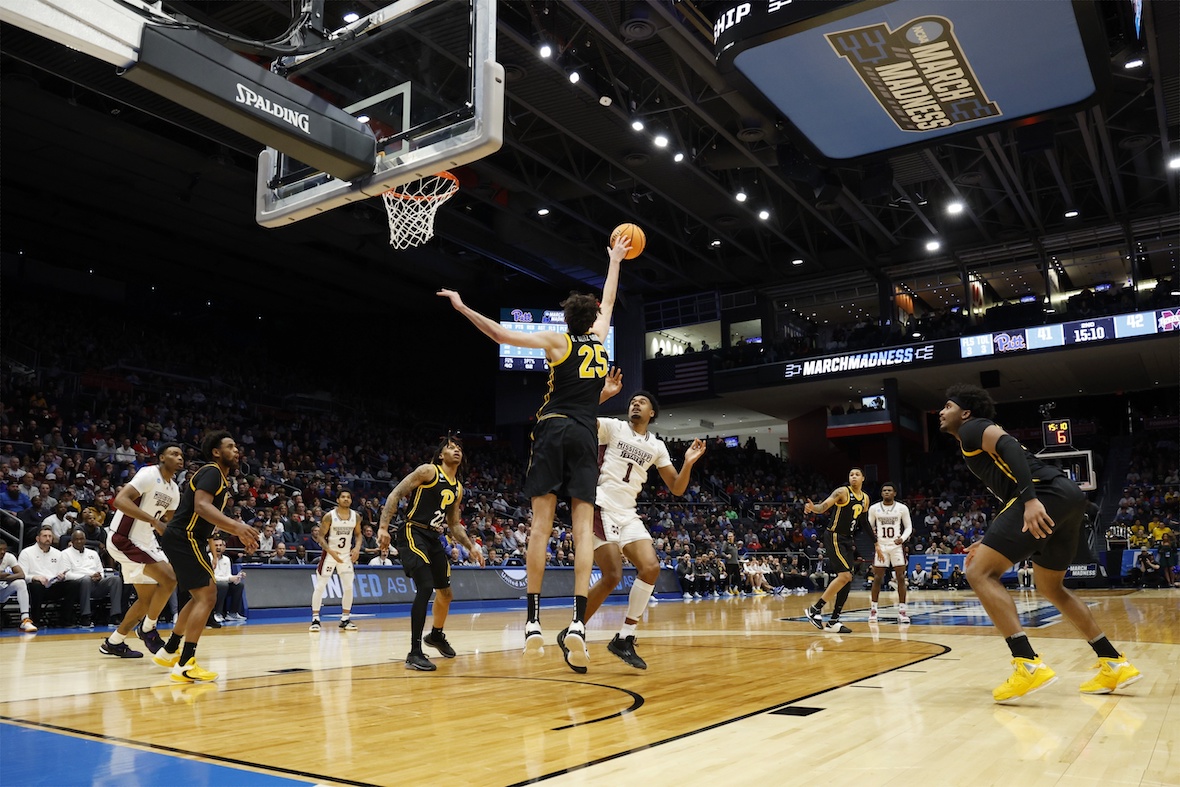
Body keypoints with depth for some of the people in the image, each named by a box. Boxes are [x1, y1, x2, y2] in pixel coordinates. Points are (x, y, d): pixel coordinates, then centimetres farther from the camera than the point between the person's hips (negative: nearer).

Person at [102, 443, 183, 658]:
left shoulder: (174, 489, 9)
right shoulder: (149, 475, -17)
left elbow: (169, 523, 20)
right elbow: (120, 500, -30)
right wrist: (154, 521, -36)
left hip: (144, 542, 10)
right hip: (123, 539, -10)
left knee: (147, 598, 14)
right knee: (169, 578, -19)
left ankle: (114, 643, 28)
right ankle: (147, 629, -1)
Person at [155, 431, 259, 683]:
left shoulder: (218, 476, 19)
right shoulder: (212, 472, -11)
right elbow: (202, 506, -28)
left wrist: (239, 532, 20)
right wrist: (236, 526, -38)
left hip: (183, 539, 11)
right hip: (184, 539, -11)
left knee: (201, 596, 21)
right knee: (207, 596, -13)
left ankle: (169, 651, 31)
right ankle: (185, 665, -15)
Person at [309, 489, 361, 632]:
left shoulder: (356, 517, -3)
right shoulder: (329, 516, -14)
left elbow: (358, 534, 11)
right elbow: (320, 537, -11)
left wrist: (357, 547, -9)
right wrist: (331, 551, -24)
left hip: (346, 555, 4)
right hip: (329, 554, -4)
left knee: (348, 587, 1)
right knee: (320, 586, -5)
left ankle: (345, 619, 12)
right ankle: (315, 619, 4)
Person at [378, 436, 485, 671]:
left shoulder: (458, 489, 13)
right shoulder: (428, 471, -8)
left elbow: (454, 525, 23)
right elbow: (395, 495, -11)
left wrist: (472, 547, 13)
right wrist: (383, 528, -21)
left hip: (434, 539, 9)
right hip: (413, 534, -8)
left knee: (446, 593, 19)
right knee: (425, 587, -24)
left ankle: (436, 635, 46)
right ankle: (414, 653, -17)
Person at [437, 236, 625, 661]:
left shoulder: (557, 341, 7)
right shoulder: (599, 339, 16)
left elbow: (501, 334, -2)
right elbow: (608, 303, 35)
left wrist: (463, 308, 4)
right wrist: (615, 261, 49)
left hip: (552, 430, -2)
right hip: (585, 435, 2)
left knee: (541, 523, -4)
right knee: (583, 527, -4)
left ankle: (533, 620, -7)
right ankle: (578, 621, -15)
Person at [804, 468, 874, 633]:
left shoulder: (865, 499, 13)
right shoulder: (843, 491, -10)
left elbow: (864, 523, 25)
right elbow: (823, 506, -22)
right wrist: (813, 508, -44)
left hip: (847, 540, 8)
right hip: (834, 537, -8)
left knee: (847, 580, 4)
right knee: (844, 576, -18)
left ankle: (833, 621, 11)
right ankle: (815, 609, -9)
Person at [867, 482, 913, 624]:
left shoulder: (902, 508, -3)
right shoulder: (874, 508, 0)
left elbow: (909, 527, 2)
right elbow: (869, 527, 10)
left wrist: (902, 538, -15)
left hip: (897, 546, 0)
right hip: (880, 546, 1)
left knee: (901, 577, -4)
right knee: (877, 577, 1)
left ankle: (902, 610, 2)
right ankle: (873, 609, 10)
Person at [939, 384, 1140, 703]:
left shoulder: (973, 429, 6)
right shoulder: (977, 444, 32)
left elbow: (1009, 446, -15)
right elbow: (1011, 498, 34)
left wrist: (1030, 498, -27)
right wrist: (989, 543, 35)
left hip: (1047, 494, -10)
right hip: (1067, 496, 10)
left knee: (980, 572, -11)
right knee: (1050, 588, 27)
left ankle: (1029, 665, -19)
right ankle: (1115, 664, 28)